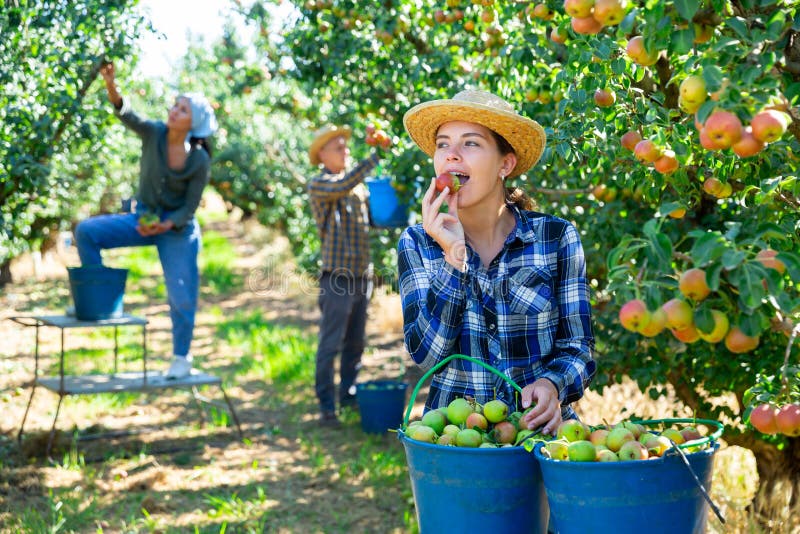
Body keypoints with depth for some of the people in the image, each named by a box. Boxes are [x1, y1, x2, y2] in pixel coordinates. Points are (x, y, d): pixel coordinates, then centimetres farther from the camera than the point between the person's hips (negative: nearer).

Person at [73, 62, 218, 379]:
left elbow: (190, 207, -10)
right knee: (86, 231, -14)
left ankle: (182, 357, 18)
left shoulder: (200, 160, -15)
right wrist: (111, 88, -47)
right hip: (143, 218, 3)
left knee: (181, 296, -4)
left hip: (178, 228, -3)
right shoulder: (154, 133, -9)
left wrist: (166, 225, -27)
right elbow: (127, 115, -28)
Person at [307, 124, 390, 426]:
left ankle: (349, 396, 22)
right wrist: (375, 156, -23)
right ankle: (326, 405, -2)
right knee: (330, 344, -6)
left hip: (362, 274, 7)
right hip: (337, 276, -7)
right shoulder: (319, 185, -5)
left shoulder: (359, 185, 17)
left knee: (355, 344, 12)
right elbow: (344, 186, -24)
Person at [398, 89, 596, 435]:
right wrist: (454, 258, -13)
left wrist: (551, 385, -16)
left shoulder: (556, 238, 1)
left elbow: (577, 348, 4)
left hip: (541, 429, 0)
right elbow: (426, 354, -6)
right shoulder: (416, 245, 4)